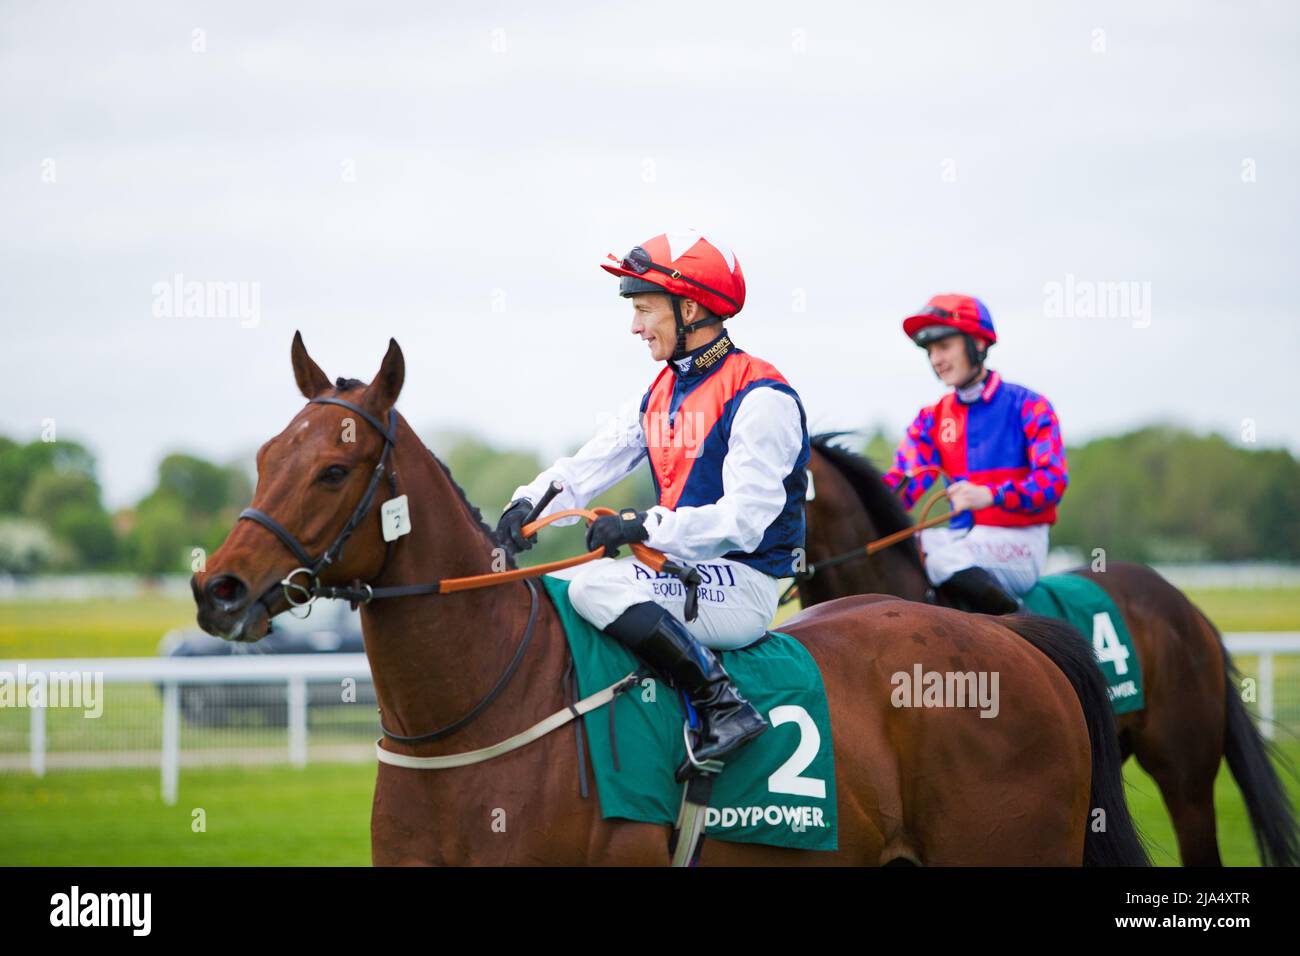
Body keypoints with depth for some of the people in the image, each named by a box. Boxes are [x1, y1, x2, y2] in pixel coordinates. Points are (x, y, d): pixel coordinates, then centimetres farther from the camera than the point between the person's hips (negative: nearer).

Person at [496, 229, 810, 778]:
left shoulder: (760, 398, -14)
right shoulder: (660, 394, 13)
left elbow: (744, 518, -22)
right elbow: (589, 467, 9)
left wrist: (645, 526, -28)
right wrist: (530, 505, -11)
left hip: (744, 587, -9)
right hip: (685, 575, 9)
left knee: (596, 584, -29)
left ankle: (722, 706, -26)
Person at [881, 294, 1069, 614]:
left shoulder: (1027, 407, -2)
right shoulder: (933, 419, 13)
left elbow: (1053, 479, -15)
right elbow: (903, 483, 0)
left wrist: (990, 495, -32)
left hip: (1018, 542, -6)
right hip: (961, 537, 6)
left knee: (937, 558, -33)